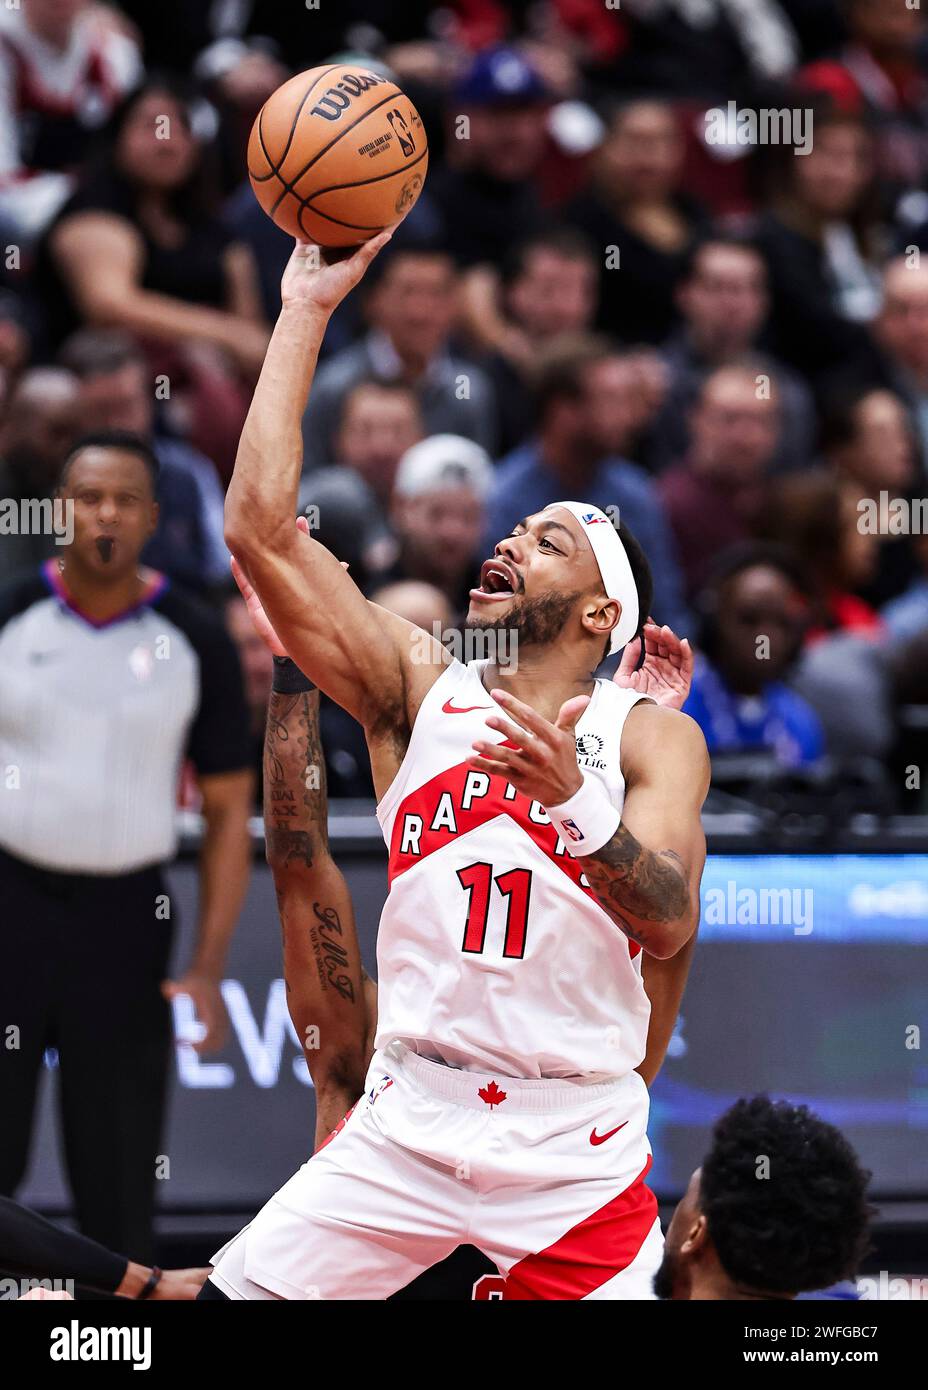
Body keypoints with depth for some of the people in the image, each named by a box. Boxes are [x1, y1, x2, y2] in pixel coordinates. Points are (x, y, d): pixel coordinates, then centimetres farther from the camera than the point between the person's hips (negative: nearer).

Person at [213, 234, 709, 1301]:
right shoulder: (419, 691, 4)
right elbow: (259, 527, -5)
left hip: (576, 1151, -1)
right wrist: (305, 314, -6)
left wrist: (573, 799, -33)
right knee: (233, 1298, -7)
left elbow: (670, 924, -15)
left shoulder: (653, 739, 0)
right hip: (409, 1123, 1)